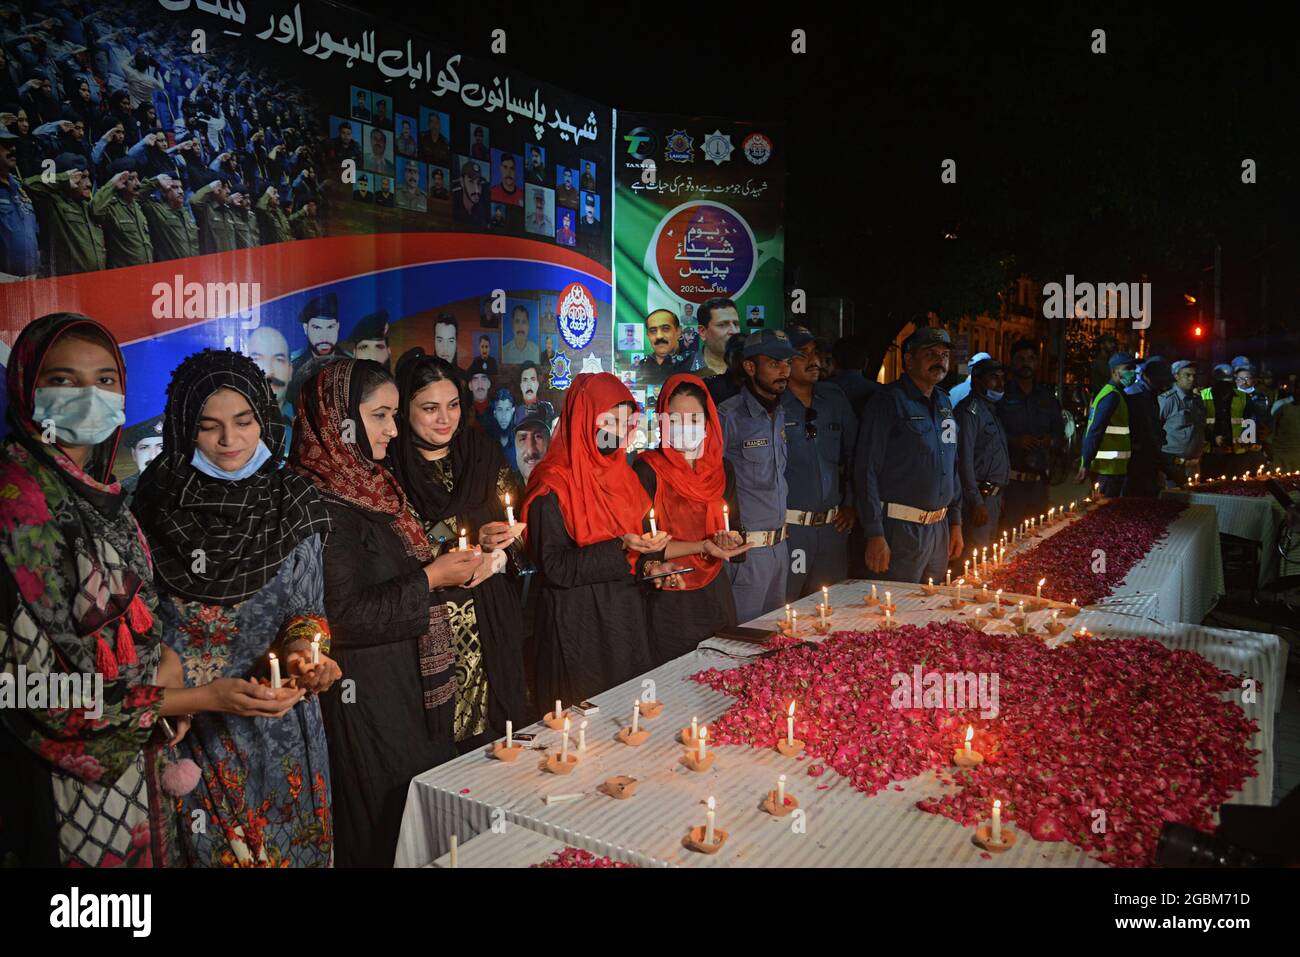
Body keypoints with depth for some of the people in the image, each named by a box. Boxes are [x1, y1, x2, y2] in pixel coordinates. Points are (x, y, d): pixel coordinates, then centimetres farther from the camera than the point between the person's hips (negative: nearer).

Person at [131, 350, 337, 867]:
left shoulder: (293, 503, -5)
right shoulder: (157, 503, -5)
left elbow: (307, 606, -1)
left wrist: (304, 651, -22)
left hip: (278, 717, 1)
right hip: (188, 721, 0)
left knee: (284, 841, 14)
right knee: (208, 844, 14)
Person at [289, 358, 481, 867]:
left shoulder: (372, 485, 9)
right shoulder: (325, 504, -19)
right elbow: (345, 616, -22)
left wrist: (447, 568, 4)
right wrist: (430, 579, -17)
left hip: (411, 685, 9)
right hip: (367, 695, -9)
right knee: (384, 824, 6)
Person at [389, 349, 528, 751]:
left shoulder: (483, 452, 6)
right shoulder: (390, 466, -7)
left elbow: (516, 527, 11)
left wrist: (497, 557, -10)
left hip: (492, 619, 4)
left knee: (500, 725, 9)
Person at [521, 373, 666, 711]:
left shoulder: (622, 474, 10)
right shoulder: (553, 486, -14)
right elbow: (555, 568, -17)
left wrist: (649, 562, 0)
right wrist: (621, 549, -23)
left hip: (627, 617, 7)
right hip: (579, 625, -7)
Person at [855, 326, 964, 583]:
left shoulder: (944, 403, 13)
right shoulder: (889, 401, -11)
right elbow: (867, 471, -15)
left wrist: (955, 523, 16)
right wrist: (875, 535, -19)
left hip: (939, 527, 7)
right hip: (901, 530, -7)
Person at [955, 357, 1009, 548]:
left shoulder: (992, 409, 18)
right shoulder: (970, 409, -13)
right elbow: (964, 458, -20)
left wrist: (999, 496, 18)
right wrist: (976, 501, -21)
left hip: (993, 495, 10)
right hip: (979, 496, -10)